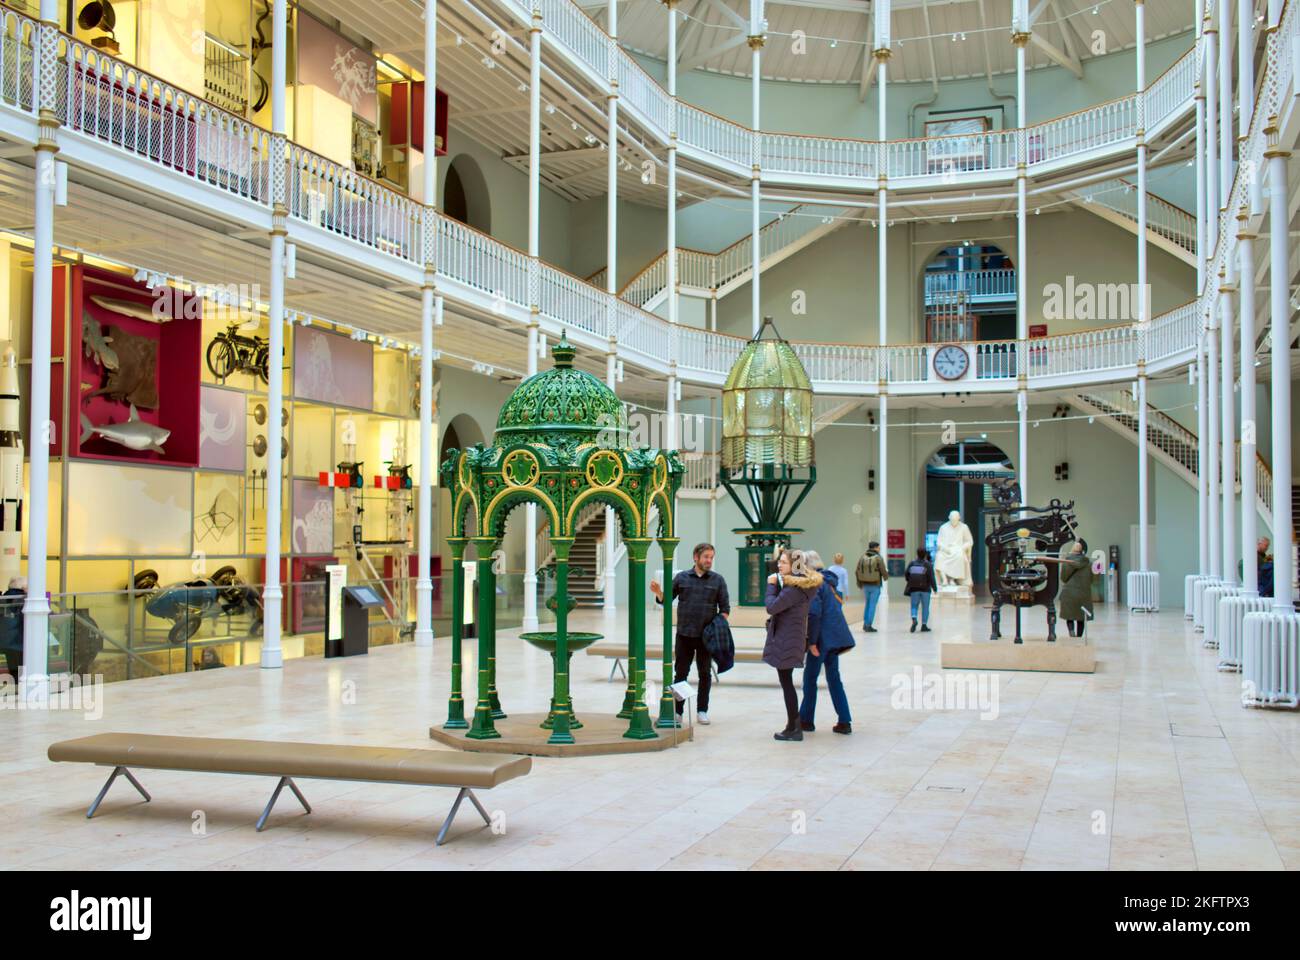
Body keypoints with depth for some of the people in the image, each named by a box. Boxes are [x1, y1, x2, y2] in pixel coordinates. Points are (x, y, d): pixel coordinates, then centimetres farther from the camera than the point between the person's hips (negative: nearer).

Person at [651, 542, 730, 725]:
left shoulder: (717, 580, 3)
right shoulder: (682, 577, 4)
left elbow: (725, 607, 3)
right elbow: (666, 599, 6)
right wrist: (658, 592, -14)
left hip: (706, 635, 0)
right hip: (684, 634, 0)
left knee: (705, 674, 7)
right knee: (680, 673, 4)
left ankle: (702, 710, 17)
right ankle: (677, 710, 12)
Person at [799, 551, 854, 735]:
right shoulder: (828, 581, 13)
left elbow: (814, 614, -20)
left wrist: (812, 642, -17)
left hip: (822, 637, -8)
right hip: (836, 636, 8)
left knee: (810, 678, 5)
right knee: (834, 678, 12)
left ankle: (806, 720, 13)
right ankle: (844, 721, 10)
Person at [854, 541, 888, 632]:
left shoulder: (862, 557, 2)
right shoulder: (878, 558, -10)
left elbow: (857, 572, 3)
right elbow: (884, 572, -10)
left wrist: (859, 583, 17)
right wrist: (886, 577, 14)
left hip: (865, 585, 4)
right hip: (875, 586, -4)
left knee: (868, 604, 19)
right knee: (872, 605, 2)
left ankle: (865, 624, 13)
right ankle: (869, 626, 2)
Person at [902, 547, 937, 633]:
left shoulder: (912, 564, 1)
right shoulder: (928, 565, -8)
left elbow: (906, 574, -1)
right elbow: (931, 577, -12)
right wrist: (935, 588, -2)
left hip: (914, 589, 2)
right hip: (925, 589, -2)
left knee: (914, 606, 9)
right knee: (925, 607, 9)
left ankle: (914, 619, -18)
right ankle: (924, 625, 10)